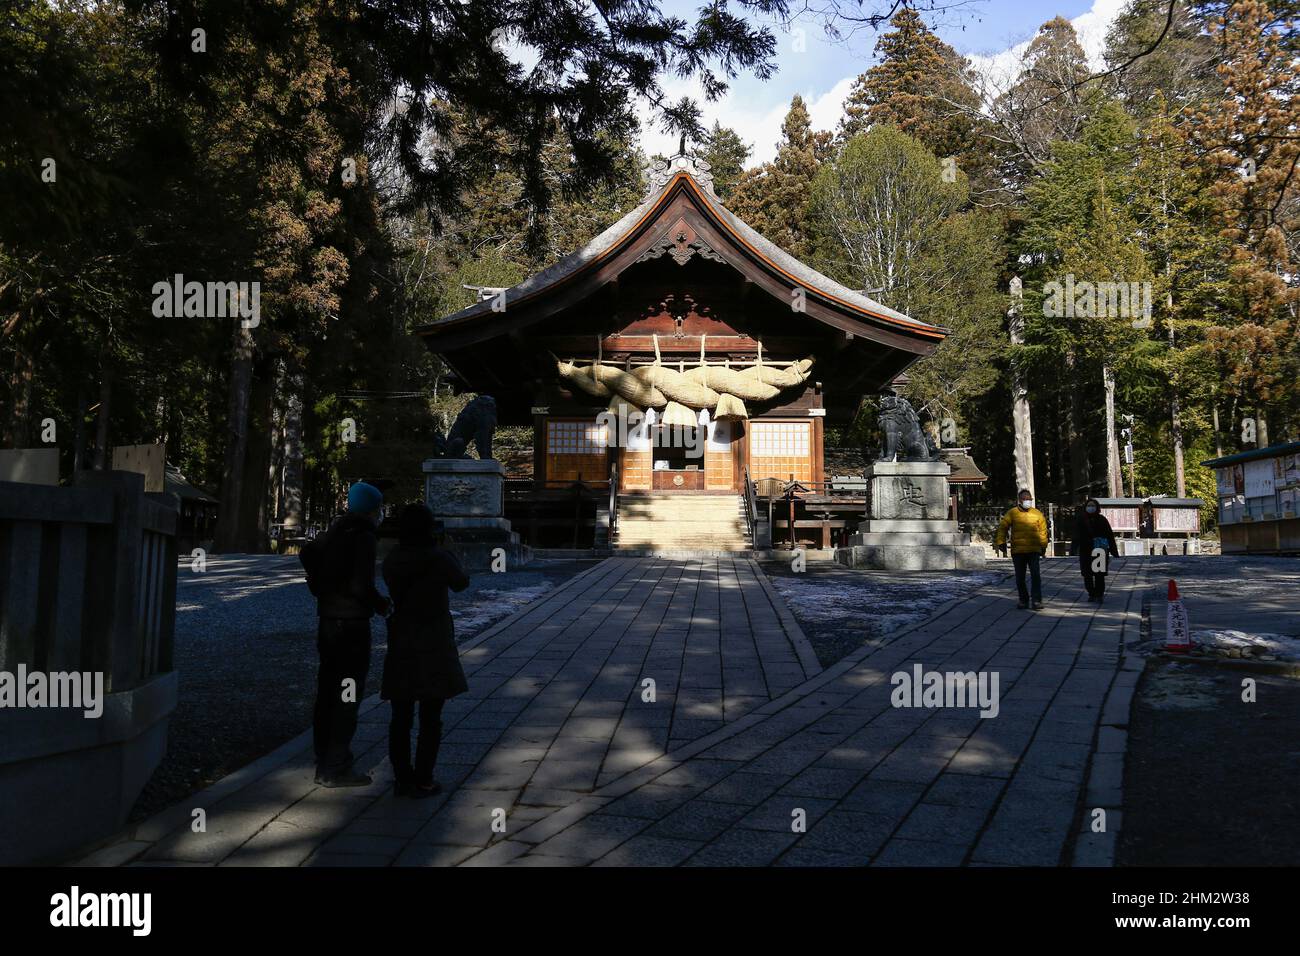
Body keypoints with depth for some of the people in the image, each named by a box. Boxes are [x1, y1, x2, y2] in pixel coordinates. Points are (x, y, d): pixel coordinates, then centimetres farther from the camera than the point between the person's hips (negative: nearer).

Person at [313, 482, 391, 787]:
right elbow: (361, 586, -22)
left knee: (327, 693, 14)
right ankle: (337, 768, 4)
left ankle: (324, 764, 23)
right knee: (348, 697, -1)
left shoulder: (334, 533, 12)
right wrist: (382, 604, -5)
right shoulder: (363, 537, -14)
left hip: (328, 621, 8)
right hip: (352, 624, -8)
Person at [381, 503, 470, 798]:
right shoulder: (439, 558, -14)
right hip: (434, 646, -4)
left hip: (400, 644, 4)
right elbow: (461, 584, 4)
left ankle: (402, 779, 17)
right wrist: (453, 560, 23)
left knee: (401, 717, 11)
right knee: (430, 719, 5)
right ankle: (422, 782, 8)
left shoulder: (391, 561, -1)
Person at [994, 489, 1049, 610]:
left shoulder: (1037, 514, 6)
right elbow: (1002, 528, 5)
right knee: (1020, 577, 8)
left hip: (1034, 550, 0)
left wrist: (1043, 546, 15)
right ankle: (1023, 600, 21)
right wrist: (1001, 543, -1)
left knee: (1036, 575, -11)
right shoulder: (1012, 513, 1)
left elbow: (1043, 530, 15)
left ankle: (1037, 600, -6)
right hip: (1017, 551, 1)